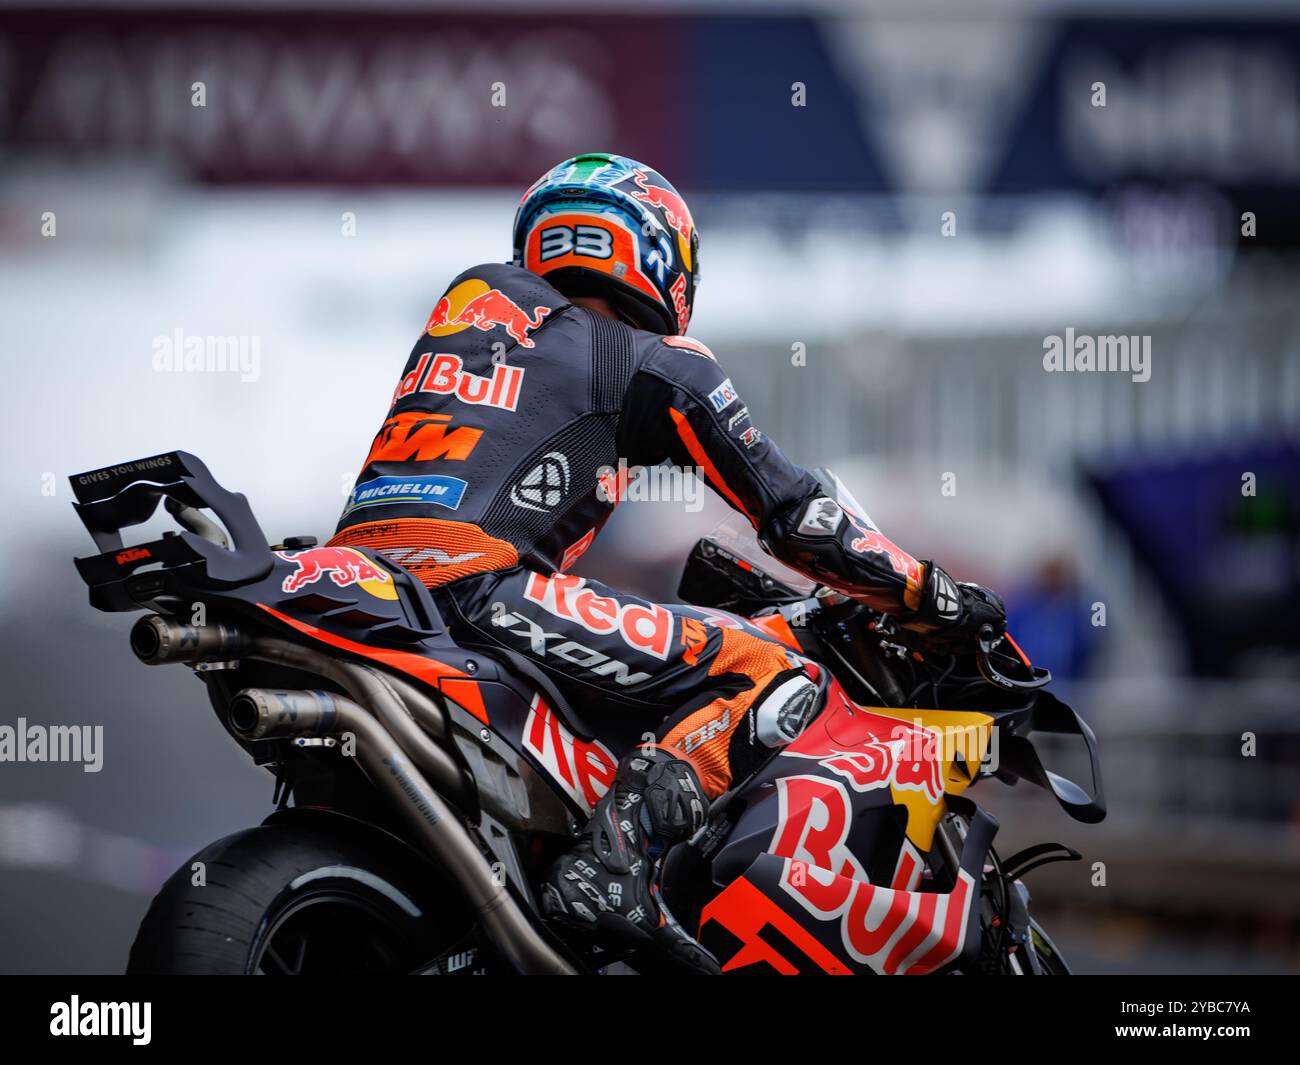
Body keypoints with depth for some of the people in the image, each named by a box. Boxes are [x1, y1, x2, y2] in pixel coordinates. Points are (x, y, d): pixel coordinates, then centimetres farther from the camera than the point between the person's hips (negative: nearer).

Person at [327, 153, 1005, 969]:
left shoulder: (480, 293, 31)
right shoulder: (660, 364, 14)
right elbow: (789, 508, 14)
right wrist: (927, 593, 25)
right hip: (476, 585, -7)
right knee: (775, 679, -5)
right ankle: (618, 856, -27)